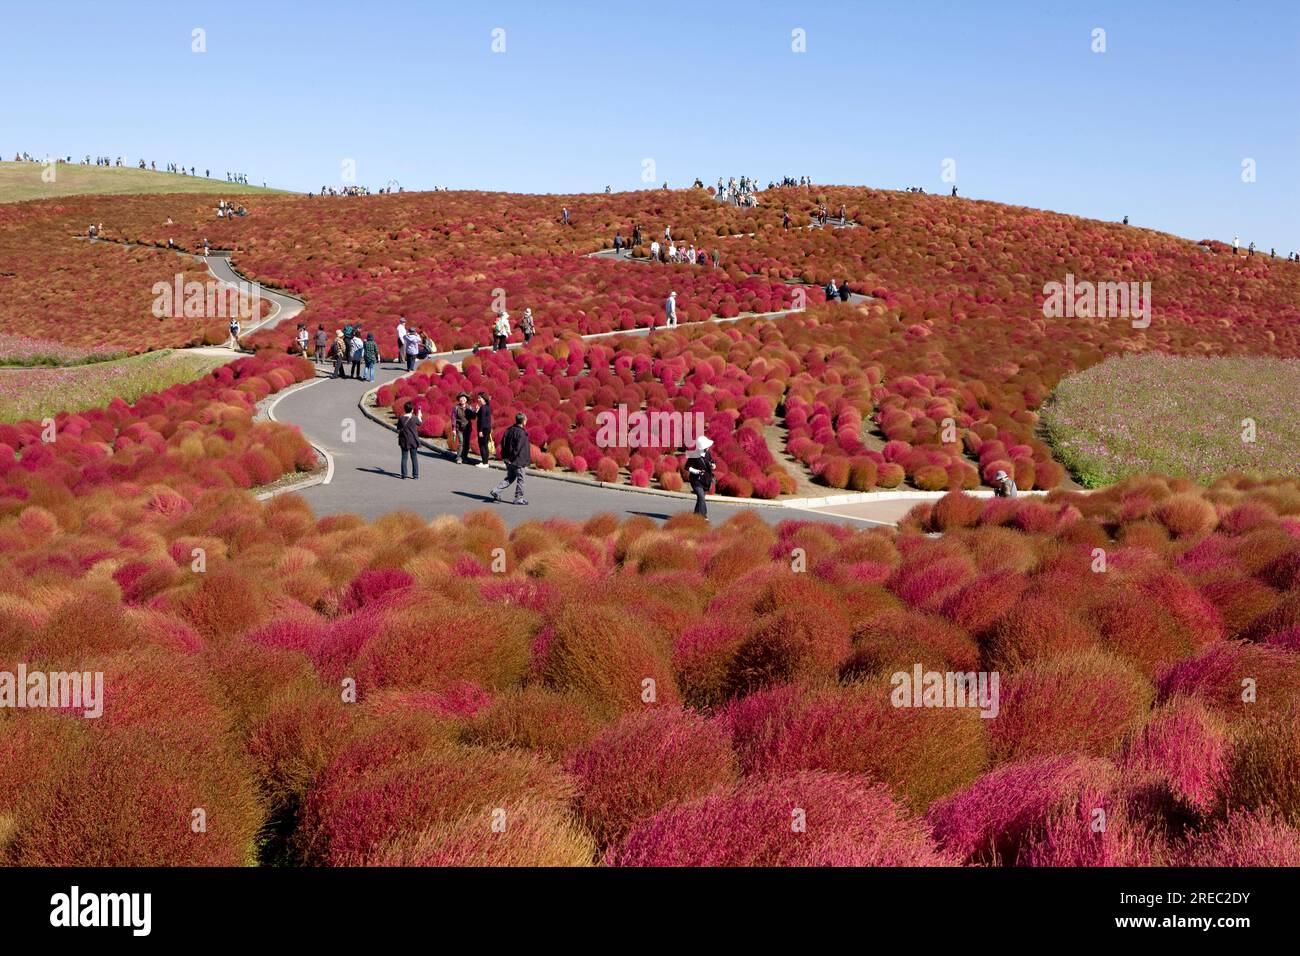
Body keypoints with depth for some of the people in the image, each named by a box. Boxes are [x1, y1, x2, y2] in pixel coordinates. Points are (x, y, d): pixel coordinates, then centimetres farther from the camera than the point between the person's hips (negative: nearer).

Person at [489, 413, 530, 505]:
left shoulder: (509, 430, 5)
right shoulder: (521, 433, -19)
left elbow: (502, 443, 9)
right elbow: (518, 448, -23)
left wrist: (504, 456, 12)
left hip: (509, 460, 8)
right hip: (518, 461, -8)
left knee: (509, 478, 18)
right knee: (520, 479, 6)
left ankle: (496, 491, 6)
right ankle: (519, 498, 12)